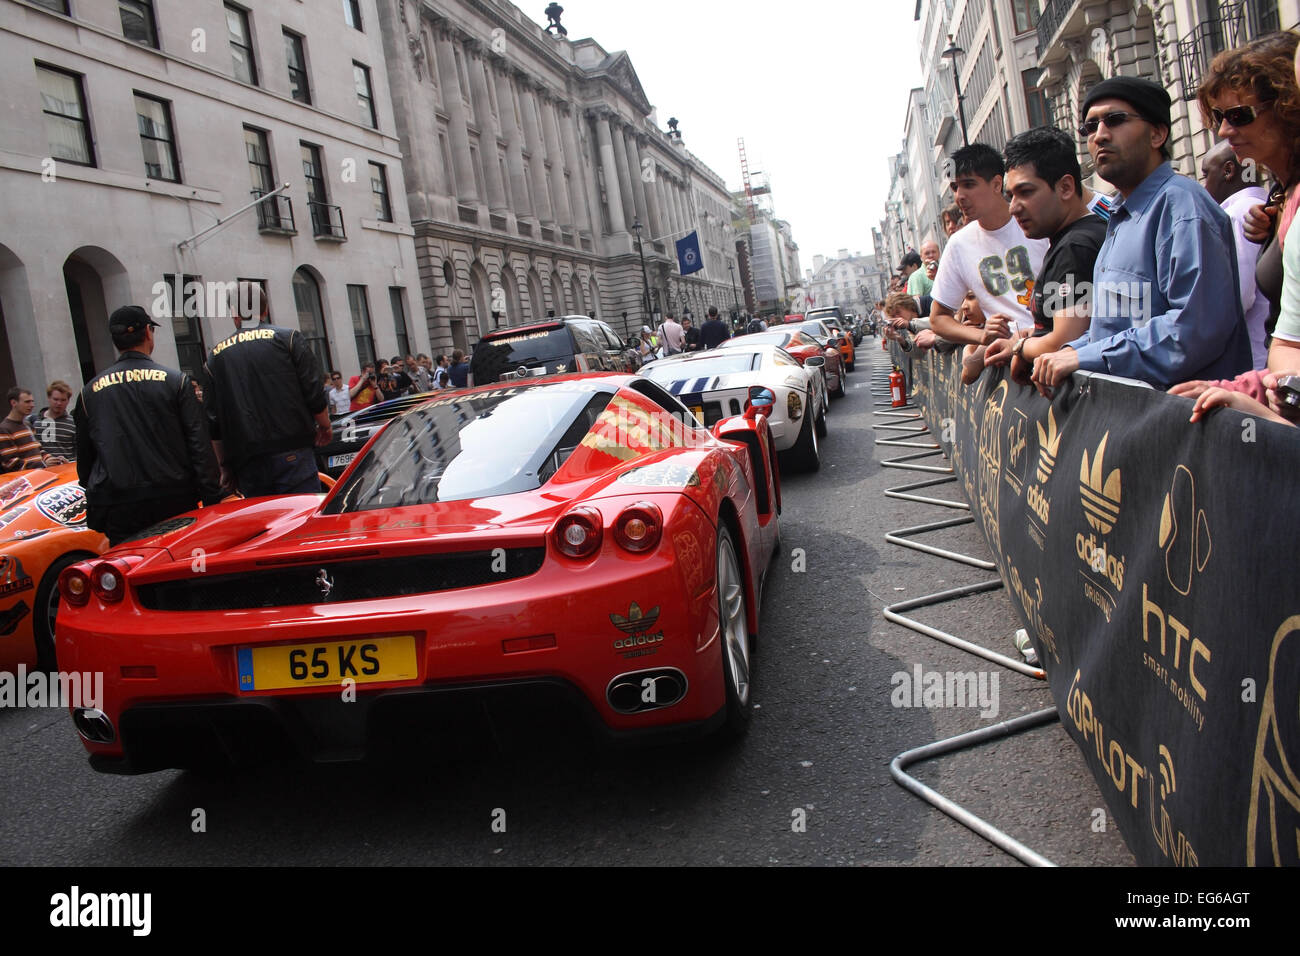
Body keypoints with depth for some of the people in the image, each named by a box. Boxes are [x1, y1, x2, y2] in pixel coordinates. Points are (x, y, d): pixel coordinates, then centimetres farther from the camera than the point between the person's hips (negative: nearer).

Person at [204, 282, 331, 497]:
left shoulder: (216, 355, 10)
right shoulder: (288, 338, 1)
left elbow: (214, 423, 10)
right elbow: (315, 394, -3)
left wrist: (225, 466, 18)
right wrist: (325, 426, 15)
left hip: (248, 465, 3)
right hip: (292, 454, -3)